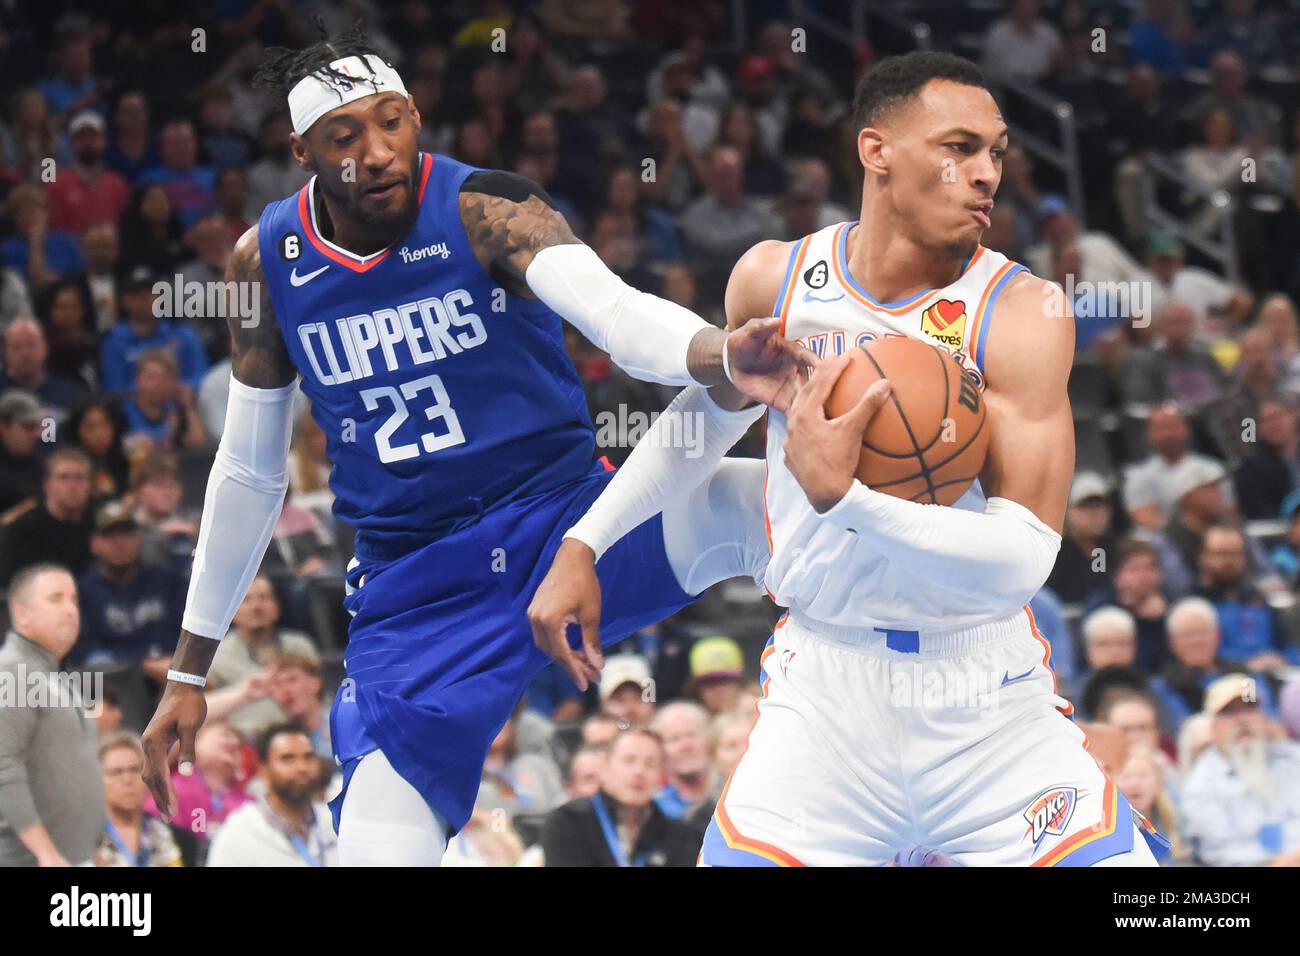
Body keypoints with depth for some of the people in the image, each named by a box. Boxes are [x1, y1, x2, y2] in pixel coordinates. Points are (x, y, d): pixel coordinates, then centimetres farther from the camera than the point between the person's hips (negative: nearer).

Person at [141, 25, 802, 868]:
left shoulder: (487, 213, -11)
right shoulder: (268, 262, 1)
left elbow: (618, 313, -30)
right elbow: (249, 472, 12)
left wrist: (726, 355, -54)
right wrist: (190, 671, 14)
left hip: (563, 528, -2)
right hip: (417, 591, 2)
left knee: (759, 502, -32)